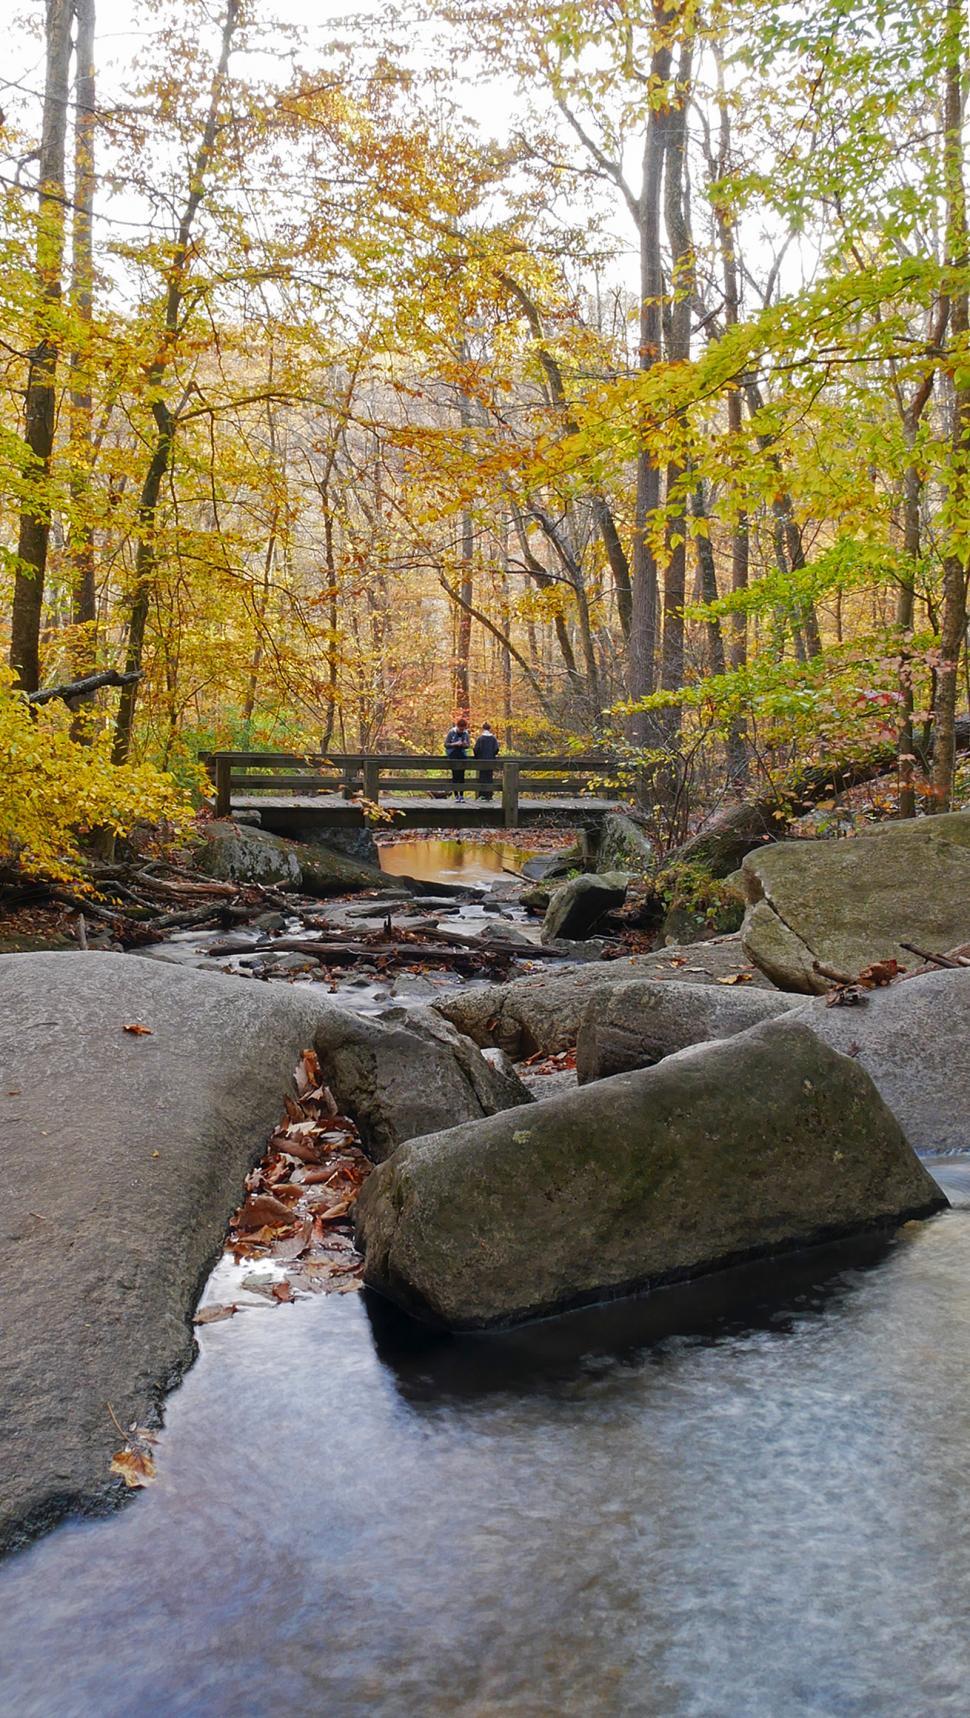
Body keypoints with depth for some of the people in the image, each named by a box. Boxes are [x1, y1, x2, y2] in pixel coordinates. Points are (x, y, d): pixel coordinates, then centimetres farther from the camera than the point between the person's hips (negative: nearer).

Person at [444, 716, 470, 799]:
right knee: (455, 776, -3)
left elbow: (467, 745, 10)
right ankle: (456, 795, 3)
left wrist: (465, 745, -14)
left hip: (462, 755, 2)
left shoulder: (466, 734, 1)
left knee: (461, 776, -2)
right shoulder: (451, 732, -6)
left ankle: (462, 795, 1)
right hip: (453, 755, -2)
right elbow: (446, 744, -5)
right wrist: (455, 744, -20)